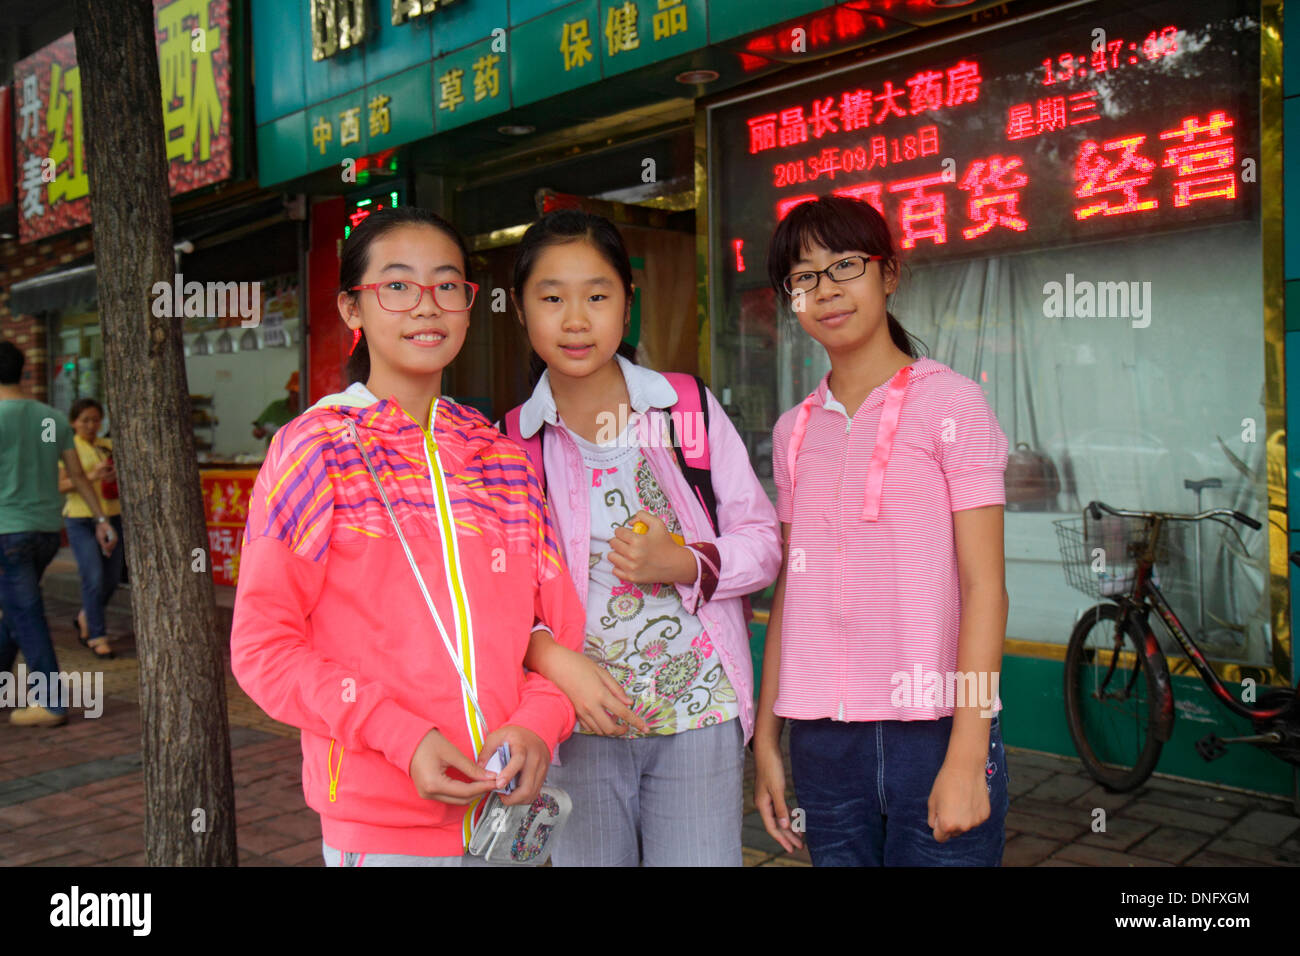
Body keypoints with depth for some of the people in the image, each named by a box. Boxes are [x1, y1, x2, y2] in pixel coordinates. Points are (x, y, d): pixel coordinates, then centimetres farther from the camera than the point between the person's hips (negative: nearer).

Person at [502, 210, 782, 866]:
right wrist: (556, 661, -16)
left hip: (698, 713, 0)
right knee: (583, 857, 11)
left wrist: (682, 565, -15)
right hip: (576, 722, 1)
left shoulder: (689, 407, 0)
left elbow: (762, 539, 3)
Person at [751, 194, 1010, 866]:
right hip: (822, 737, 4)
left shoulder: (948, 401, -4)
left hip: (932, 732, -4)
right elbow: (790, 590, 11)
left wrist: (967, 757, -14)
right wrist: (765, 736, 9)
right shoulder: (794, 430, 9)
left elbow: (984, 588, -9)